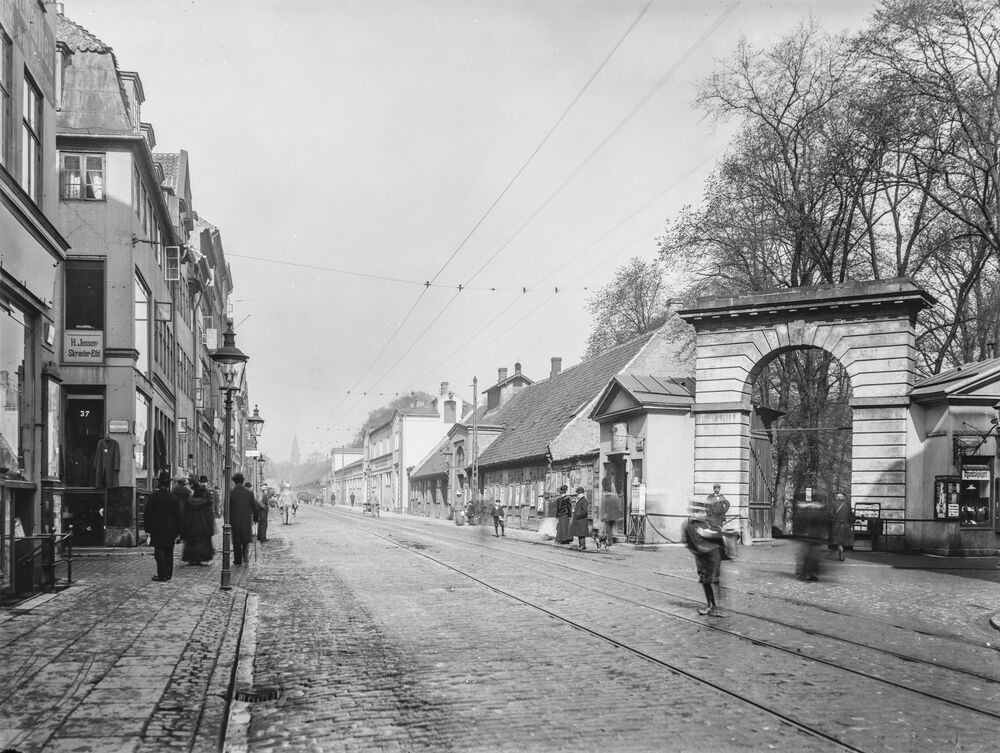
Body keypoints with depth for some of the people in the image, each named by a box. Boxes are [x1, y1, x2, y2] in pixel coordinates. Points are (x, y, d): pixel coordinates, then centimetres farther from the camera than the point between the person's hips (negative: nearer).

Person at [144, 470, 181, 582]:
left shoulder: (153, 497, -6)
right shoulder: (174, 497, 2)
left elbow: (148, 513, -5)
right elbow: (178, 515, 5)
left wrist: (147, 528, 3)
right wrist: (177, 531, 12)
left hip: (157, 528, -3)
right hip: (170, 530, 3)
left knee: (159, 551, -2)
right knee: (169, 552, 10)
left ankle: (162, 574, -7)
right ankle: (168, 574, 13)